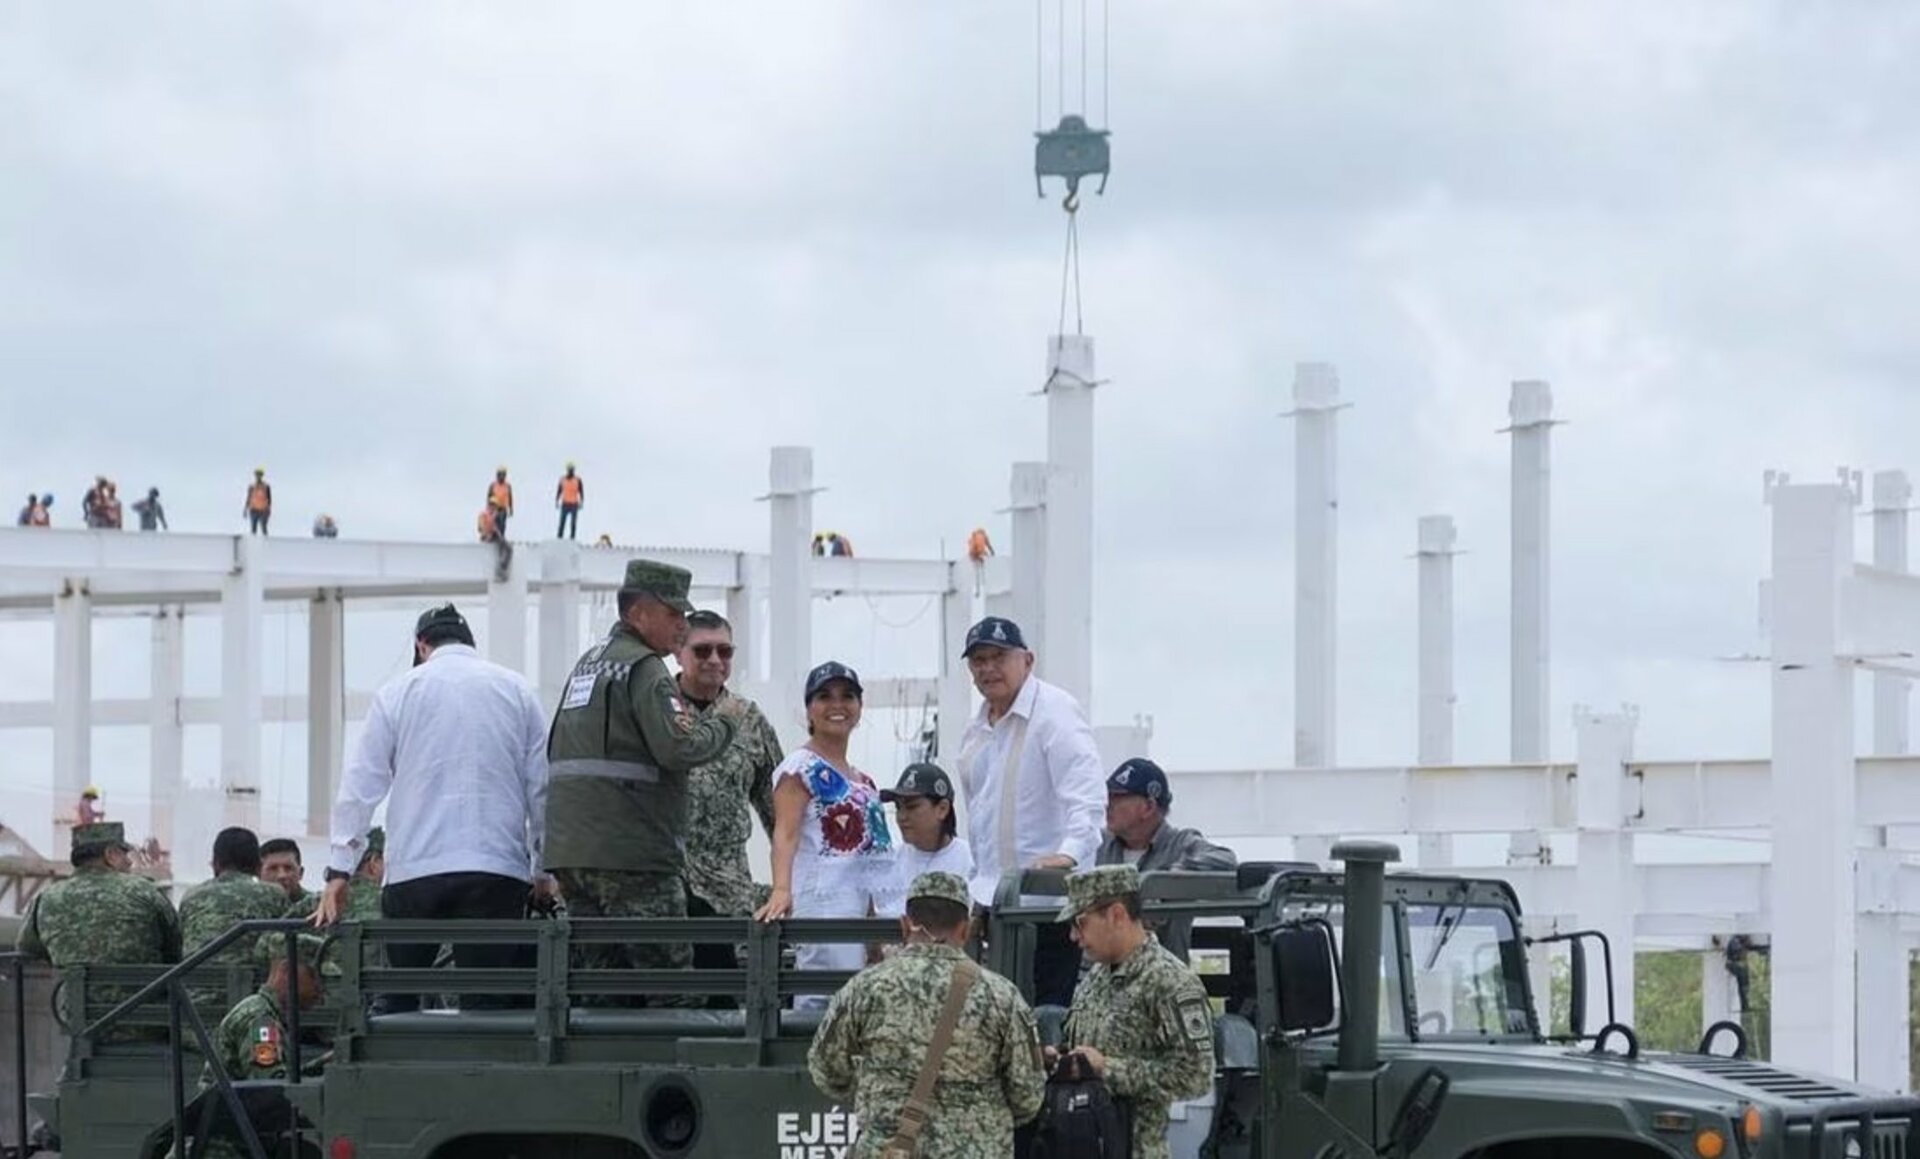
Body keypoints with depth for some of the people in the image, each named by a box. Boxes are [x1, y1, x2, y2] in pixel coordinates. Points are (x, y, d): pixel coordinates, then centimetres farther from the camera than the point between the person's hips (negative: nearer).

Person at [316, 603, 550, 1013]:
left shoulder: (397, 694, 7)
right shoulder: (517, 691, 10)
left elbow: (361, 787, 4)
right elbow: (542, 787, 8)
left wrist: (339, 872, 6)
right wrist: (542, 871, 15)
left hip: (414, 869, 0)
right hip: (497, 868, 1)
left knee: (397, 1004, 7)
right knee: (487, 1003, -1)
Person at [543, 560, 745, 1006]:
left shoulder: (587, 663, 21)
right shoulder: (644, 668, -8)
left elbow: (554, 754, 24)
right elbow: (677, 748, -20)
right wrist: (723, 722, -4)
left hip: (569, 851, 9)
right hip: (633, 853, -9)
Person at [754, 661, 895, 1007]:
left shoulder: (863, 780, 22)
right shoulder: (800, 767, -2)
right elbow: (786, 833, -15)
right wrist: (781, 889, -32)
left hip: (863, 907, 8)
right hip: (824, 902, -8)